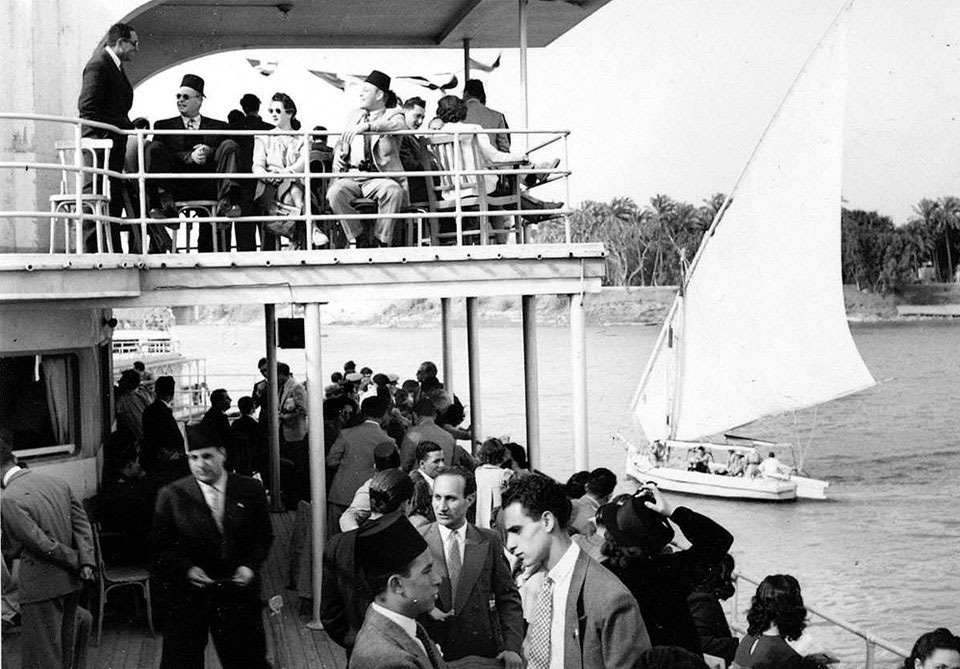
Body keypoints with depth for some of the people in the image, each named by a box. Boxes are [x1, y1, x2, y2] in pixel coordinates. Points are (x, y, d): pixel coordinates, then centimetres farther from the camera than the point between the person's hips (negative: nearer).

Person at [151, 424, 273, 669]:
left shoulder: (250, 490, 0)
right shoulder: (172, 495, -4)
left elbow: (264, 536, 8)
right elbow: (160, 547, 0)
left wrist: (251, 565, -9)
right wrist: (187, 568, -15)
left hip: (238, 592, 1)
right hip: (188, 595, -1)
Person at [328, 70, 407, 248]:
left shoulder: (392, 115, 9)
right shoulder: (353, 115, 25)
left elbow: (400, 126, -15)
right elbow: (341, 142, 33)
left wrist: (367, 126, -26)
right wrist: (338, 153, 8)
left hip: (378, 178, -3)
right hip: (350, 176, 4)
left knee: (394, 191, -36)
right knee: (335, 192, -30)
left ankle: (380, 241, -22)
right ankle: (359, 239, -16)